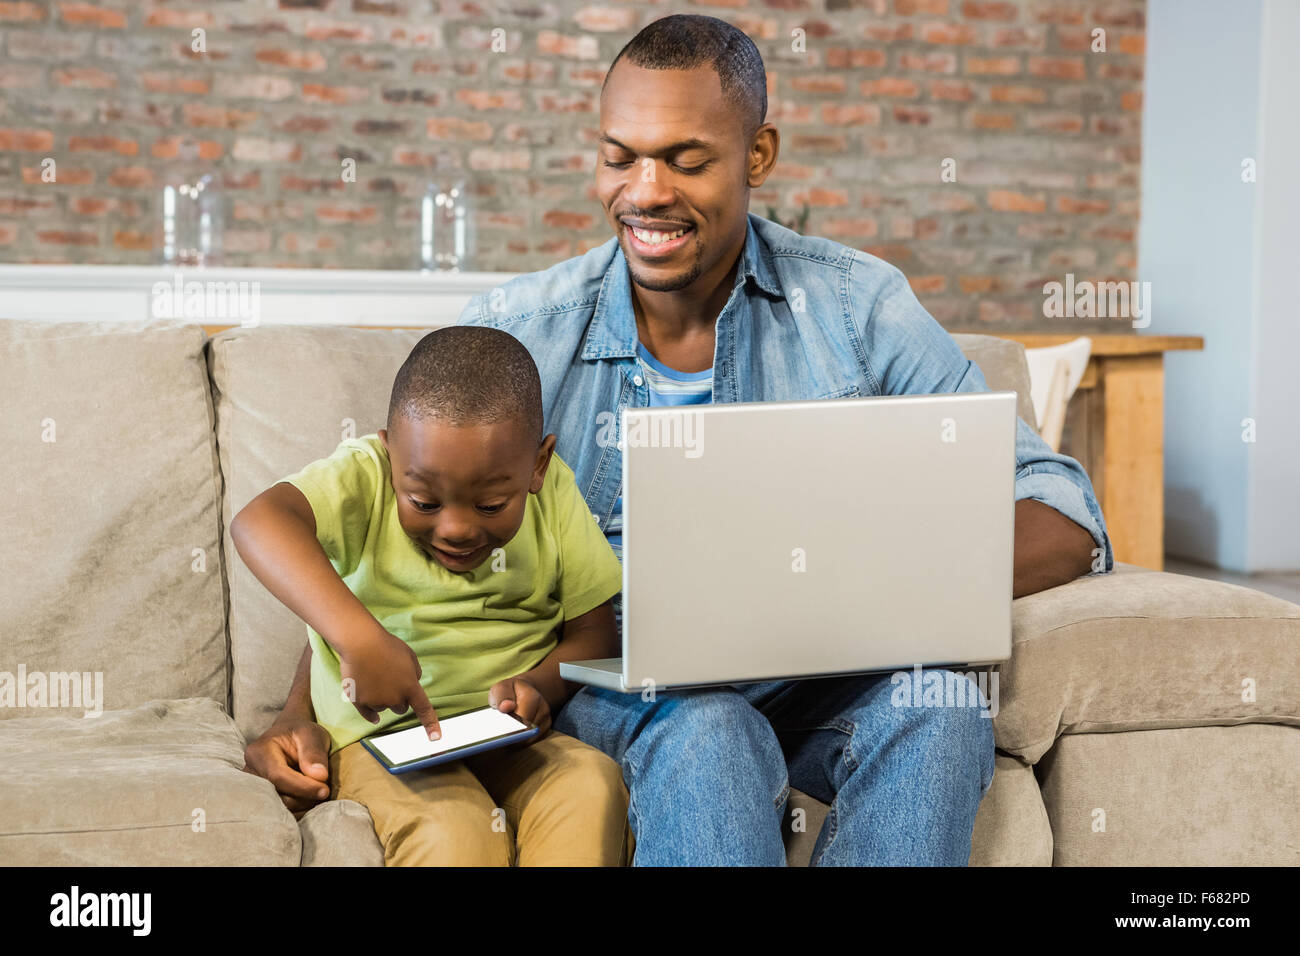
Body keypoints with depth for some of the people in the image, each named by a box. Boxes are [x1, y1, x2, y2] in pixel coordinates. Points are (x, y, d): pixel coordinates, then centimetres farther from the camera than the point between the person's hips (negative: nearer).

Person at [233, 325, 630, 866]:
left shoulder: (553, 492, -1)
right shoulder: (364, 476, -12)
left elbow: (594, 633, 6)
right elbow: (258, 523, -33)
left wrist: (538, 686, -17)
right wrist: (356, 636, -47)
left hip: (513, 738, 4)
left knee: (592, 785, -27)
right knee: (450, 829, -34)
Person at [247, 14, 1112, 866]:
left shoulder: (859, 308, -2)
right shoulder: (515, 336, -1)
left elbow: (1068, 524, -5)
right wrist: (305, 718, -13)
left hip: (819, 684, 2)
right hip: (611, 690, -1)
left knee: (934, 699, -31)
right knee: (706, 730, -36)